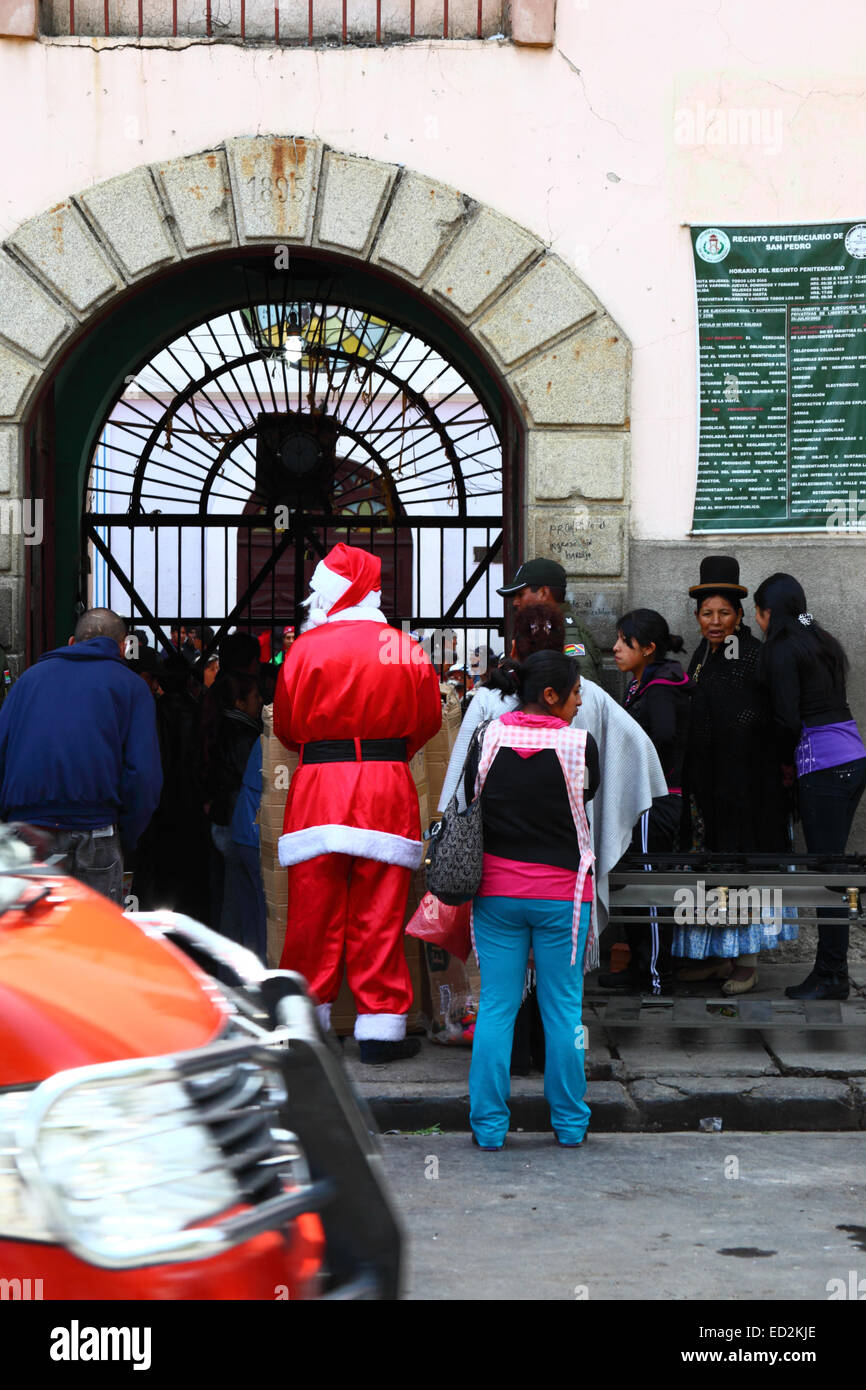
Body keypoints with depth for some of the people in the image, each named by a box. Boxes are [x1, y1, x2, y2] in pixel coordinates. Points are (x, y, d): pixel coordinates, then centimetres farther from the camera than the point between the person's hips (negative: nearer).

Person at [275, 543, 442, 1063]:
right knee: (380, 913, 3)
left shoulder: (308, 646, -3)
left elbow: (287, 724, 5)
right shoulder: (408, 650, 2)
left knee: (314, 912, 6)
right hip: (389, 789, 1)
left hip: (318, 786, -1)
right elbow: (428, 719, 12)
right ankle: (381, 1028, 6)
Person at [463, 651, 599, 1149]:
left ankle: (489, 1124, 9)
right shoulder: (579, 744, -11)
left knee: (496, 1008, 7)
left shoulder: (488, 740, -3)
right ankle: (570, 1122, 16)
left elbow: (470, 796, 5)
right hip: (561, 891, -2)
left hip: (497, 889, 2)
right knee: (564, 1009, 8)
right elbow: (588, 793, 4)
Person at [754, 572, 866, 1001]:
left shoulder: (781, 651, -8)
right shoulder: (821, 642, 17)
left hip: (823, 768, -9)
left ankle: (831, 977, -2)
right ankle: (831, 969, 15)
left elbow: (788, 720, -13)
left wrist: (788, 757, 6)